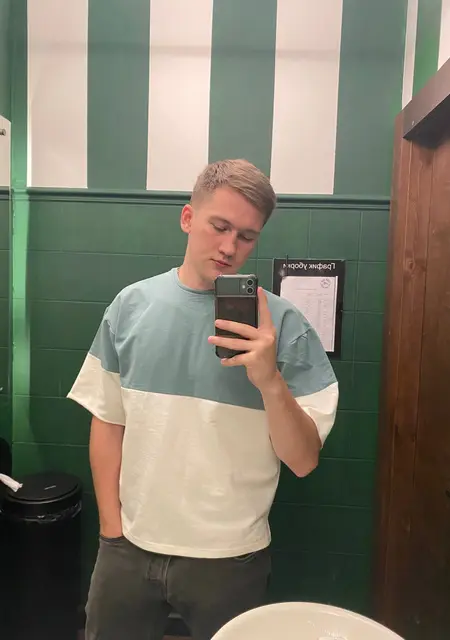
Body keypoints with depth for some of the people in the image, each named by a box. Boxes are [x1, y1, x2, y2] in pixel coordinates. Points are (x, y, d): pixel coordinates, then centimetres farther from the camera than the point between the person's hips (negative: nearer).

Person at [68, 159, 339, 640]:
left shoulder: (282, 324, -11)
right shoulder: (132, 305, -5)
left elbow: (303, 461, -11)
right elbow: (108, 421, 1)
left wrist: (270, 380, -27)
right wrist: (111, 529, 2)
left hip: (231, 558, -1)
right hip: (130, 548, 2)